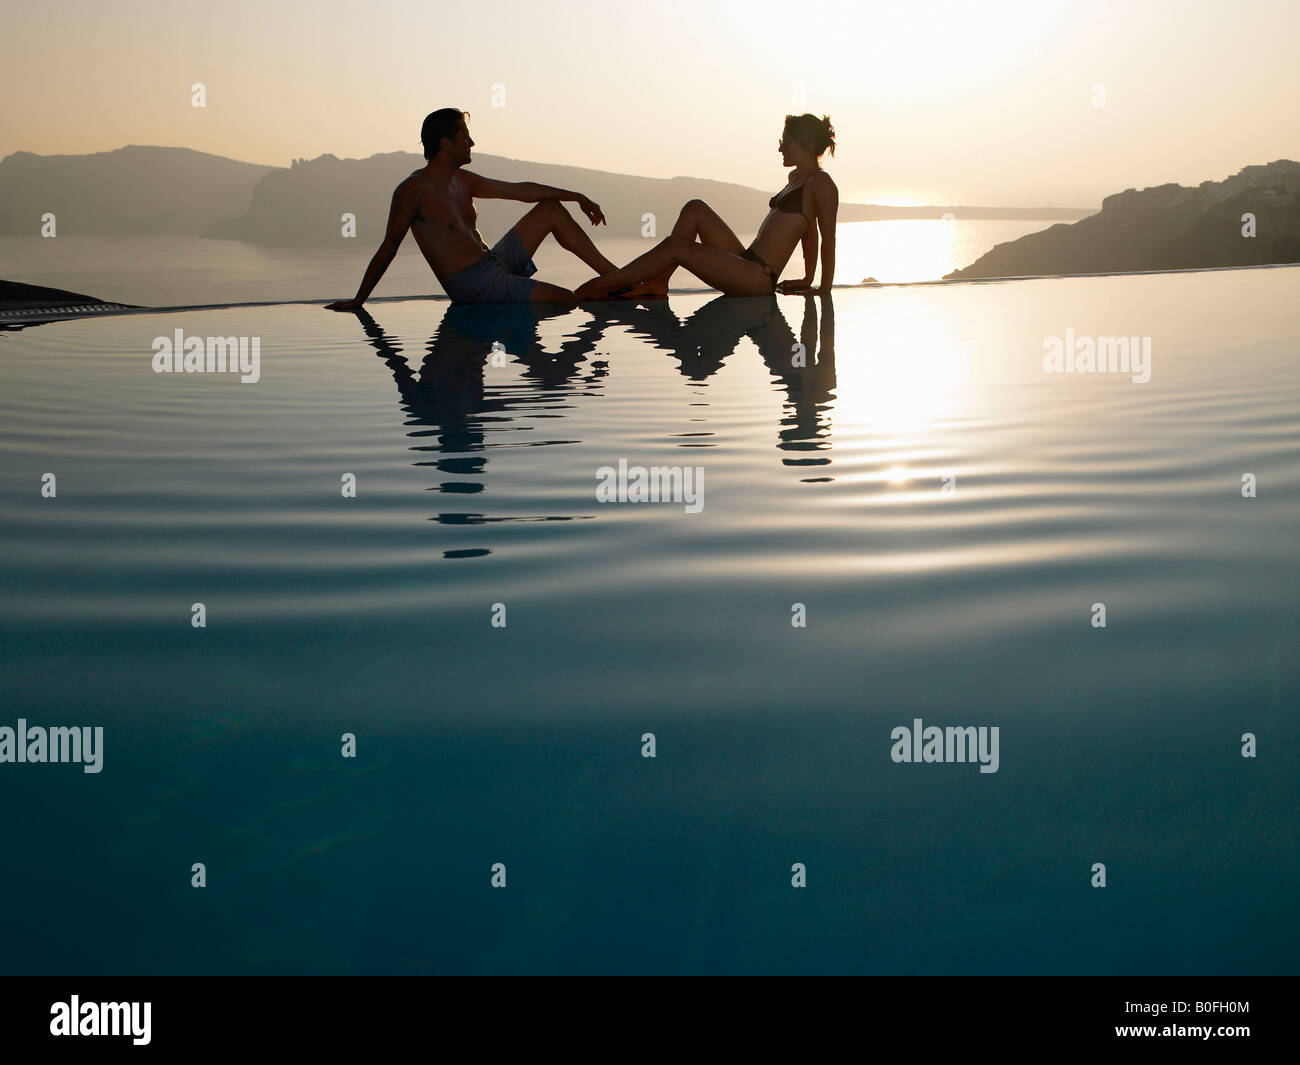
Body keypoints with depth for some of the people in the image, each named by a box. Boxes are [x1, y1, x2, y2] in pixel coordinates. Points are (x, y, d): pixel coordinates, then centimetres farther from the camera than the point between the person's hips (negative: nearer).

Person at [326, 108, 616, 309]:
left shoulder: (463, 181, 12)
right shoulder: (413, 191, -13)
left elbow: (520, 190, 18)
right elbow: (387, 249, -12)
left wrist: (576, 197, 19)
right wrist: (358, 301, -13)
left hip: (495, 262, 10)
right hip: (472, 286, -10)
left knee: (551, 209, 13)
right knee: (565, 299, -23)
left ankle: (614, 276, 13)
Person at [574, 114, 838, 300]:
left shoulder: (820, 183, -9)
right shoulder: (796, 177, 21)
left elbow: (828, 238, -9)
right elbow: (810, 232, 26)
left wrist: (824, 289, -8)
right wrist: (807, 281, 26)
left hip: (758, 279, -10)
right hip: (745, 263, 10)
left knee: (675, 246, -18)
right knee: (695, 209, 6)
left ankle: (598, 285, -12)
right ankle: (658, 282, -3)